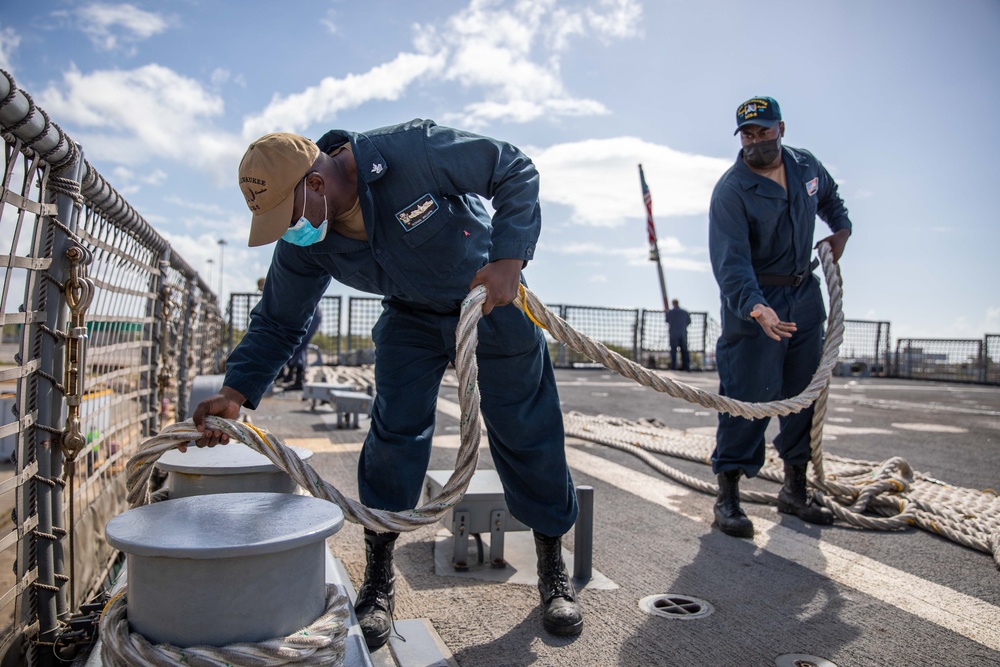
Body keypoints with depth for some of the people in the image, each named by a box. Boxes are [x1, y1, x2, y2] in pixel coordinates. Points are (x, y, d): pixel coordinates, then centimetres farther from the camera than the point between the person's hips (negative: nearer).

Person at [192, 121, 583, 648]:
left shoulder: (414, 151, -32)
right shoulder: (302, 246, -15)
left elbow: (515, 171, -23)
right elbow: (276, 321, -5)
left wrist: (509, 256, -35)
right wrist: (236, 392, -19)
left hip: (491, 297, -3)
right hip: (411, 316, 3)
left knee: (525, 429, 0)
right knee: (394, 430, -10)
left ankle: (554, 571, 17)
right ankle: (377, 582, 7)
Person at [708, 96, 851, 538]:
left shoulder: (806, 166, 5)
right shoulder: (731, 191, -16)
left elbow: (829, 197, 30)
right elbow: (730, 261, -29)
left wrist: (841, 228, 13)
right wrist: (755, 308, -44)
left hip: (805, 295, 7)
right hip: (754, 303, -6)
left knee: (805, 394, 11)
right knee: (747, 397, -11)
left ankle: (795, 491, 25)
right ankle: (727, 497, 1)